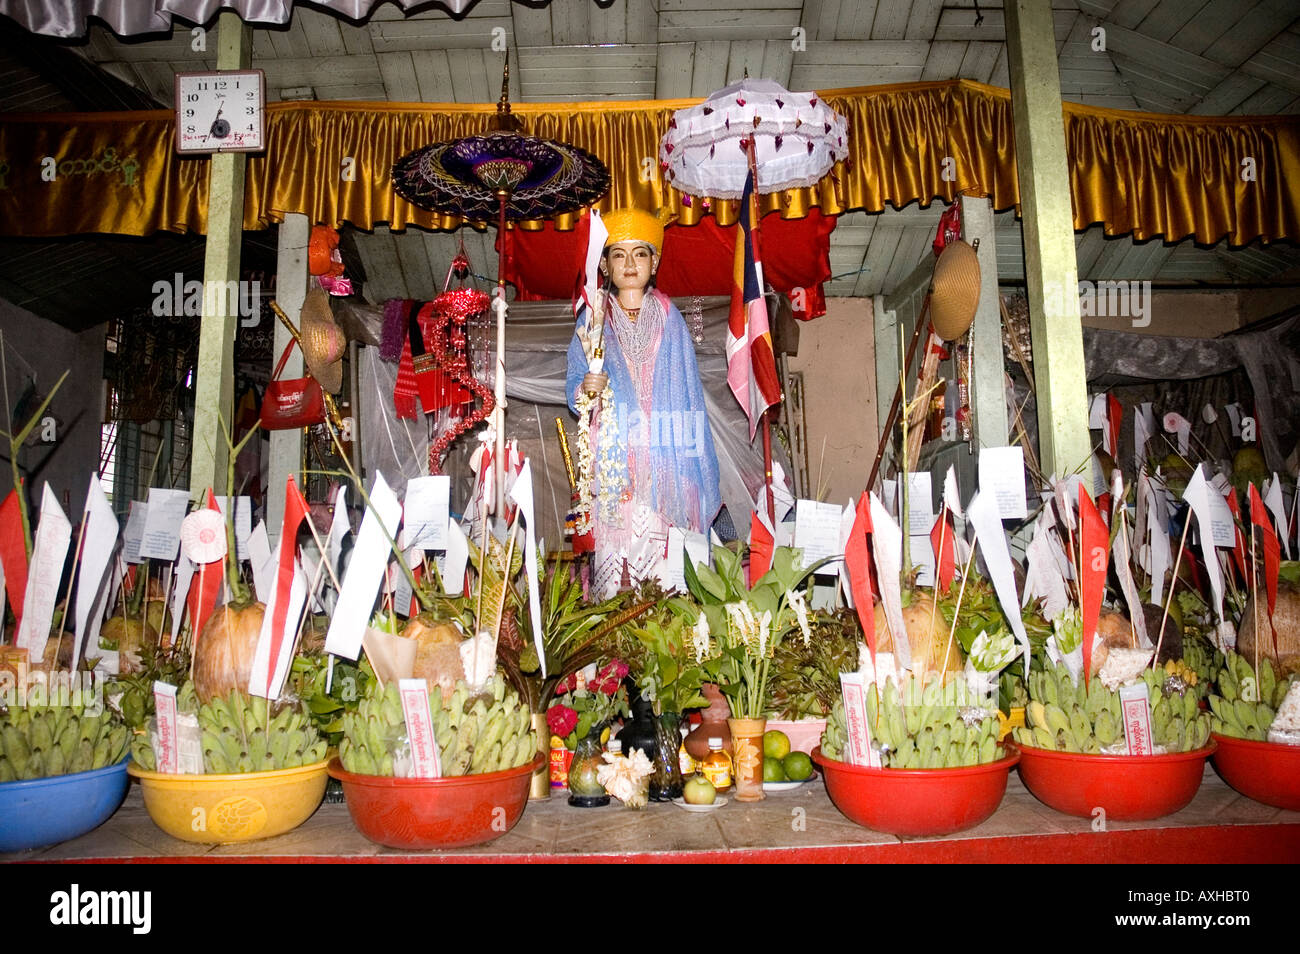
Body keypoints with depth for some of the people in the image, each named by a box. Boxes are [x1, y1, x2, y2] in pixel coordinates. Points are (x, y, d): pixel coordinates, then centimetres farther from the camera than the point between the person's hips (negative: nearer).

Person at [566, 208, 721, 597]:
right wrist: (585, 389, -16)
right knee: (613, 549, -7)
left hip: (664, 459, 0)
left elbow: (686, 391, 9)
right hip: (611, 459, 0)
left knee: (664, 552, -6)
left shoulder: (669, 318, 10)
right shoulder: (592, 319, 9)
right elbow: (574, 389, 8)